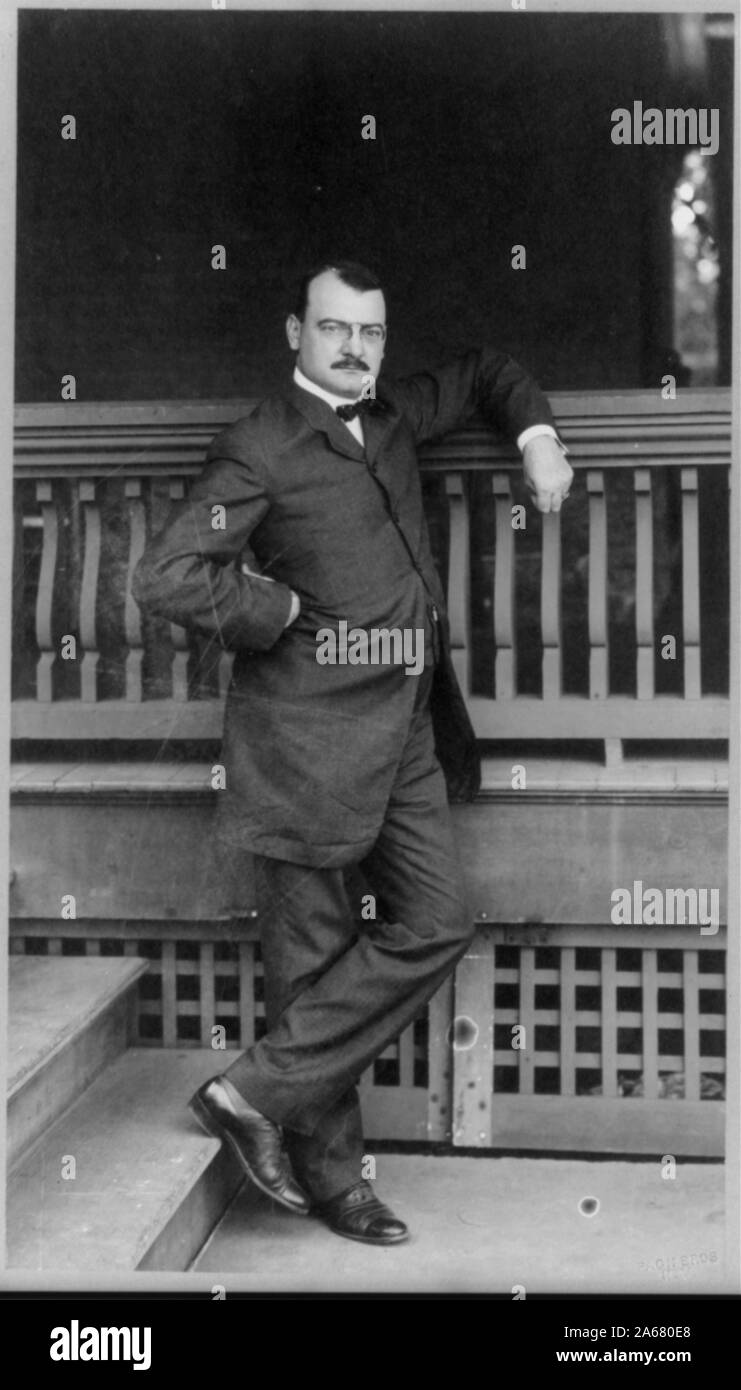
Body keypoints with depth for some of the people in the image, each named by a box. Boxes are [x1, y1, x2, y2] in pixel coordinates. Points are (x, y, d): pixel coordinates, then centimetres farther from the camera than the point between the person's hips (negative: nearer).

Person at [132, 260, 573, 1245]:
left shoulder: (392, 419, 14)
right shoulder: (259, 449, -9)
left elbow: (485, 373, 32)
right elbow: (166, 578, -20)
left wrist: (537, 436, 15)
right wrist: (283, 614, -13)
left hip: (405, 730, 8)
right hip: (312, 740, -7)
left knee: (436, 924, 3)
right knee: (314, 956, 1)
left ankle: (264, 1090, 11)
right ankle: (328, 1171, 15)